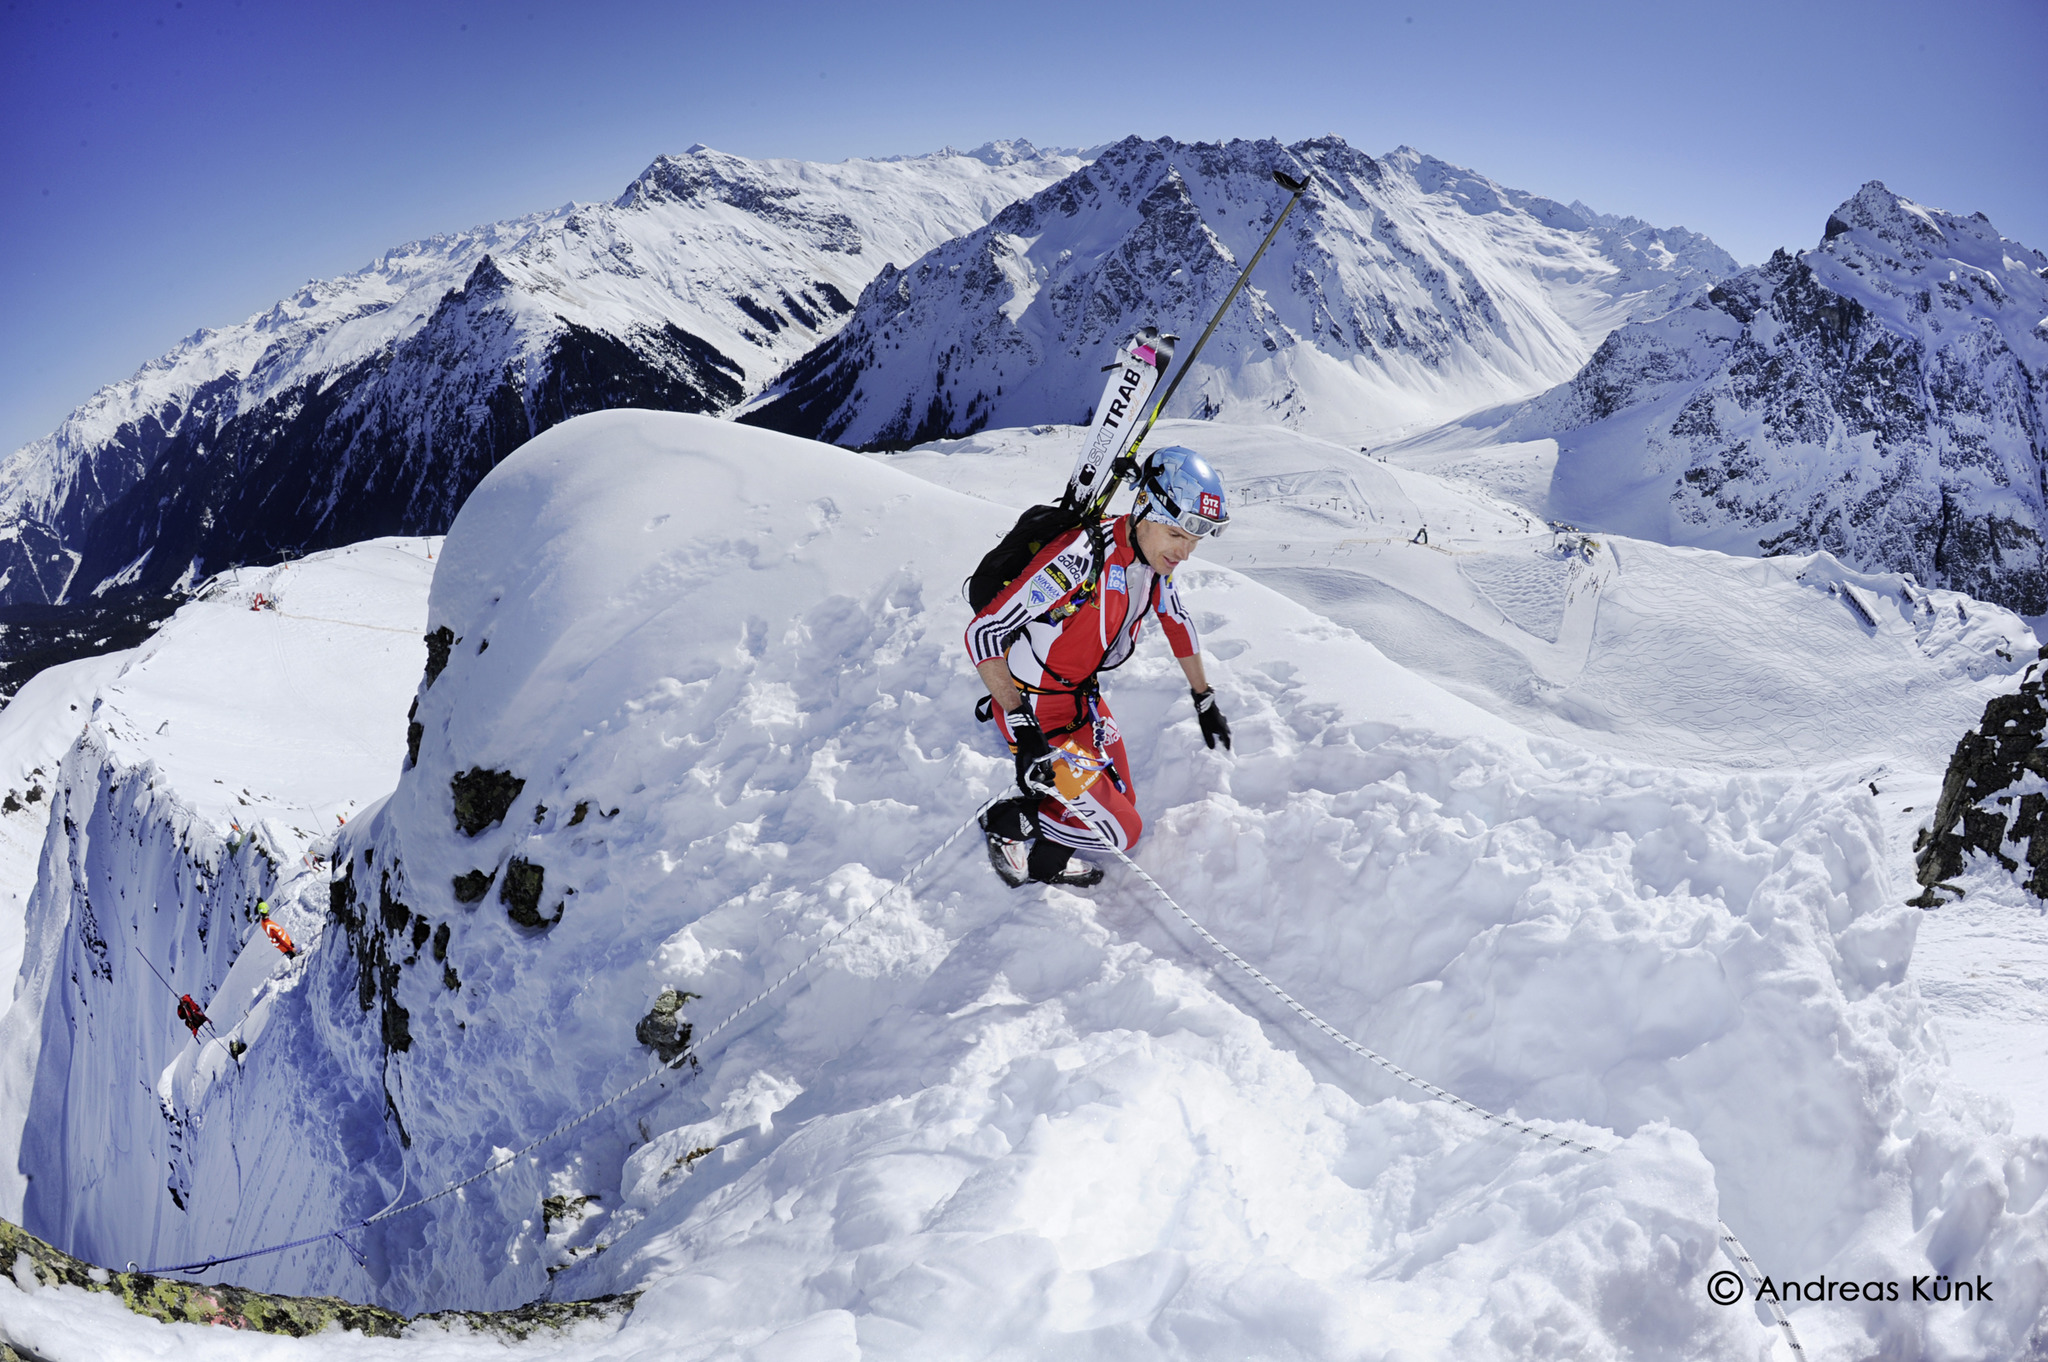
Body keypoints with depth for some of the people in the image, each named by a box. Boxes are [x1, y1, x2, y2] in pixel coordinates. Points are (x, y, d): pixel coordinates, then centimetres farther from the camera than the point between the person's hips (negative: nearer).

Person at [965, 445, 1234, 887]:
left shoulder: (1156, 556, -8)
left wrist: (1205, 701, 21)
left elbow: (1177, 621, 15)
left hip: (1084, 697, 8)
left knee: (1121, 800, 15)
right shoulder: (1081, 558, -33)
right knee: (1120, 829, -6)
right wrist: (1025, 730, -35)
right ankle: (1009, 826, 11)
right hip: (1035, 708, -8)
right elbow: (983, 633, -32)